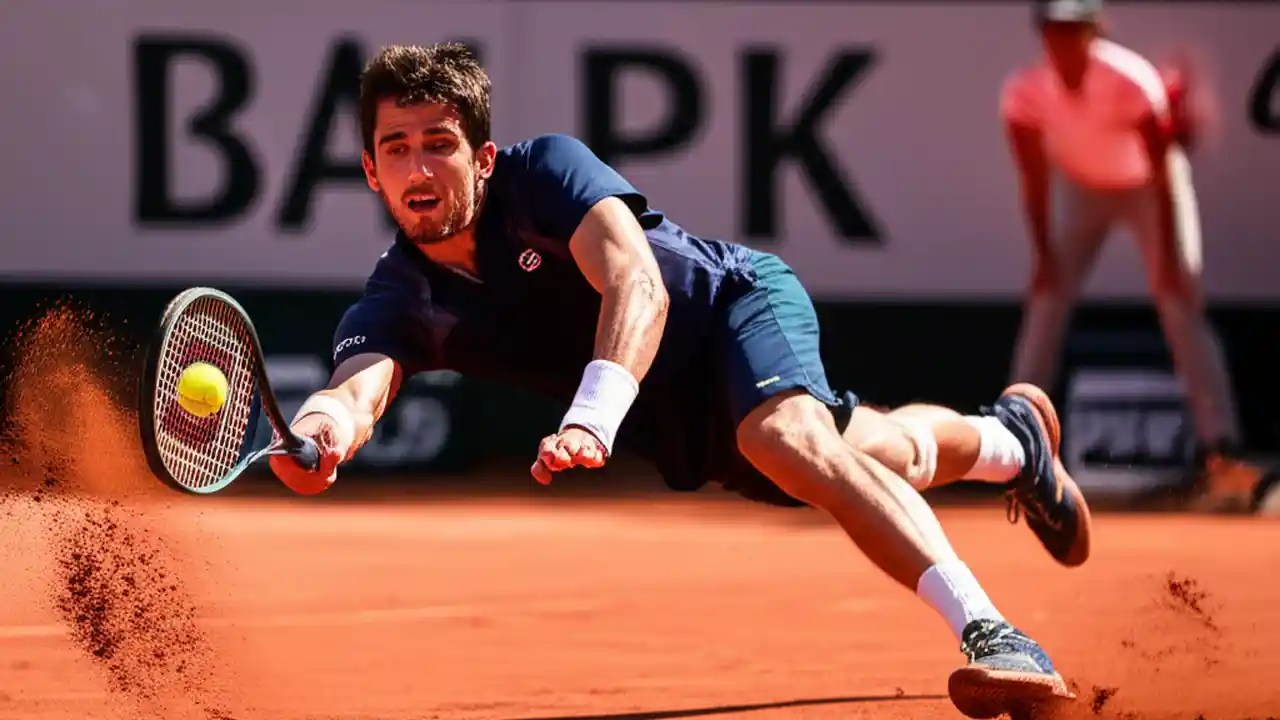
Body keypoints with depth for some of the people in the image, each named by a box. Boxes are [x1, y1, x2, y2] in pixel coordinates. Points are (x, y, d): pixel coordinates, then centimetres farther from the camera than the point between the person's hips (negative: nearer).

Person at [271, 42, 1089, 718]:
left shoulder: (543, 170, -29)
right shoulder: (397, 302, -17)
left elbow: (638, 287, -43)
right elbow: (360, 389, -36)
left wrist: (591, 421, -61)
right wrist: (321, 431, -63)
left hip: (737, 301, -6)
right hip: (678, 424, 6)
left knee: (786, 437, -37)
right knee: (877, 455, 21)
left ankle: (992, 633, -42)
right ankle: (1008, 438, 55)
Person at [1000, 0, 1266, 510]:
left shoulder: (1133, 82, -33)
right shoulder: (1024, 93, -24)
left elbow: (1163, 174, -24)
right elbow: (1035, 180, -13)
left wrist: (1169, 255, -23)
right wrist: (1043, 255, -14)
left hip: (1147, 186, -3)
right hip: (1080, 188, 3)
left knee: (1181, 305, -13)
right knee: (1046, 301, -7)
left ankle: (1219, 452, -19)